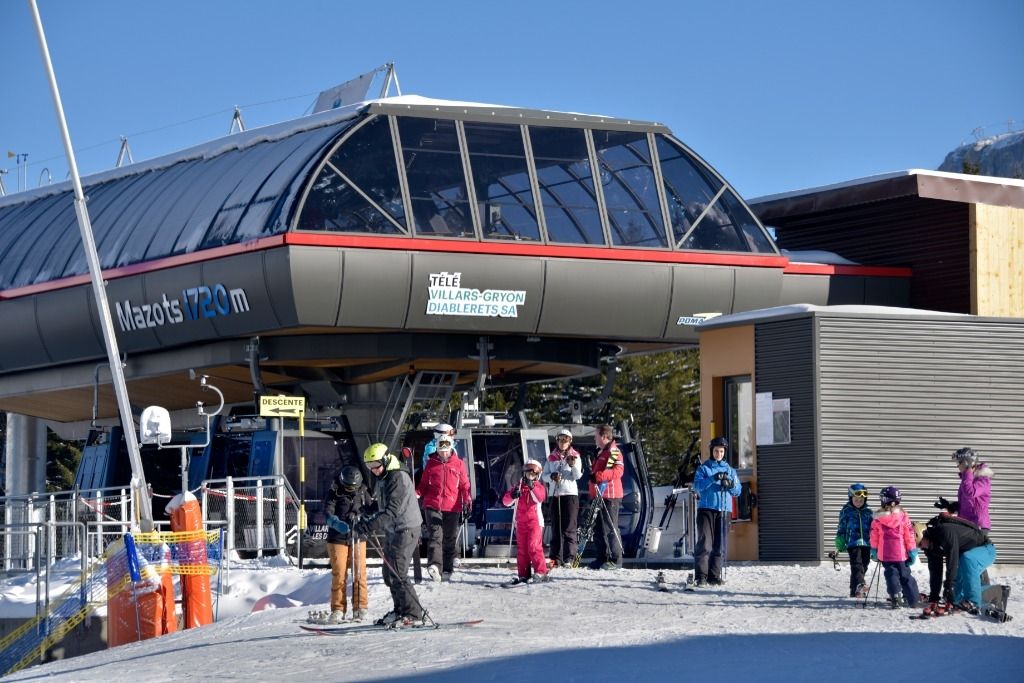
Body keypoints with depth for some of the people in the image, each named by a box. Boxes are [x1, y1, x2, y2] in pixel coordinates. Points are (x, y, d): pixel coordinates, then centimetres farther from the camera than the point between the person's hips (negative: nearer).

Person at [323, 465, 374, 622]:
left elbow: (370, 508, 6)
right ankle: (337, 610, 1)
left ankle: (360, 608, 5)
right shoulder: (334, 494, -4)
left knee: (359, 573, -3)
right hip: (337, 538, -2)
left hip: (357, 538, 2)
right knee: (339, 574, -5)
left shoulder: (362, 492, 5)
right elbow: (328, 512, -17)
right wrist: (336, 523, -38)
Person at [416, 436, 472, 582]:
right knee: (435, 534, -18)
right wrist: (416, 494, -3)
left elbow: (464, 486, 9)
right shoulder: (431, 463, 11)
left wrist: (467, 501, -5)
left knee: (449, 540, 6)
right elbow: (424, 484, 16)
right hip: (433, 505, -1)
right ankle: (434, 565, -33)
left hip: (452, 508, 1)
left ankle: (447, 570, 13)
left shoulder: (459, 464, 9)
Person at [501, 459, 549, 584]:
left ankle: (541, 572, -15)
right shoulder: (518, 486, 12)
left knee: (534, 546, -16)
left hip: (535, 521, -4)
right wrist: (512, 495, -19)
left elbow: (540, 498, -19)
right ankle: (523, 575, 13)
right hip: (521, 522, 4)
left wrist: (532, 487, -34)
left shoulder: (538, 487, 3)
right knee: (521, 549, 7)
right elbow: (506, 501, 3)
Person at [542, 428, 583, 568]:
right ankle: (556, 558, 7)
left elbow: (578, 475, -7)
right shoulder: (551, 458, 13)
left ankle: (569, 558, -10)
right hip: (555, 494, 4)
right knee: (556, 528, 6)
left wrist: (573, 465, -26)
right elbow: (544, 476, 10)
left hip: (570, 494, -3)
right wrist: (552, 476, -12)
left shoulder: (575, 456, 4)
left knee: (569, 527, -8)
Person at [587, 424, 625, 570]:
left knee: (610, 528, -10)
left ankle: (616, 560, -9)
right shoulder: (602, 452, 21)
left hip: (610, 497, -10)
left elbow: (617, 471, -21)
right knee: (599, 529, 12)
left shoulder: (613, 451, -10)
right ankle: (602, 558, 17)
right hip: (600, 496, 10)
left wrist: (598, 475, -27)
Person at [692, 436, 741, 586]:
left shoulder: (730, 470, 17)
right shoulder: (703, 468, 7)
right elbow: (697, 486, -7)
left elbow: (738, 490, 13)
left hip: (724, 510, 3)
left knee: (719, 545, 2)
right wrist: (713, 479, -21)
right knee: (704, 543, -12)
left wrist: (730, 485, -10)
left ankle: (714, 576, 5)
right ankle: (700, 575, -14)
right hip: (706, 508, -3)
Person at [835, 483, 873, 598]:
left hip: (866, 543, 4)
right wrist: (840, 544, 1)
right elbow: (841, 528, 6)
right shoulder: (846, 511, 4)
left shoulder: (869, 512, 10)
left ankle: (855, 590, 18)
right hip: (853, 543, -4)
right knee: (857, 565, -21)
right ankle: (859, 585, -39)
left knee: (863, 567, 8)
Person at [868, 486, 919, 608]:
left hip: (885, 554, 0)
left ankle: (895, 596, -10)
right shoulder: (903, 516, -8)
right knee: (905, 575, 11)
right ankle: (913, 599, 13)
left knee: (891, 574, 8)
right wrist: (912, 551, 2)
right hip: (901, 553, 0)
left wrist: (874, 551, 16)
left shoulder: (878, 518, -4)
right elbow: (909, 535, -5)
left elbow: (874, 536, 3)